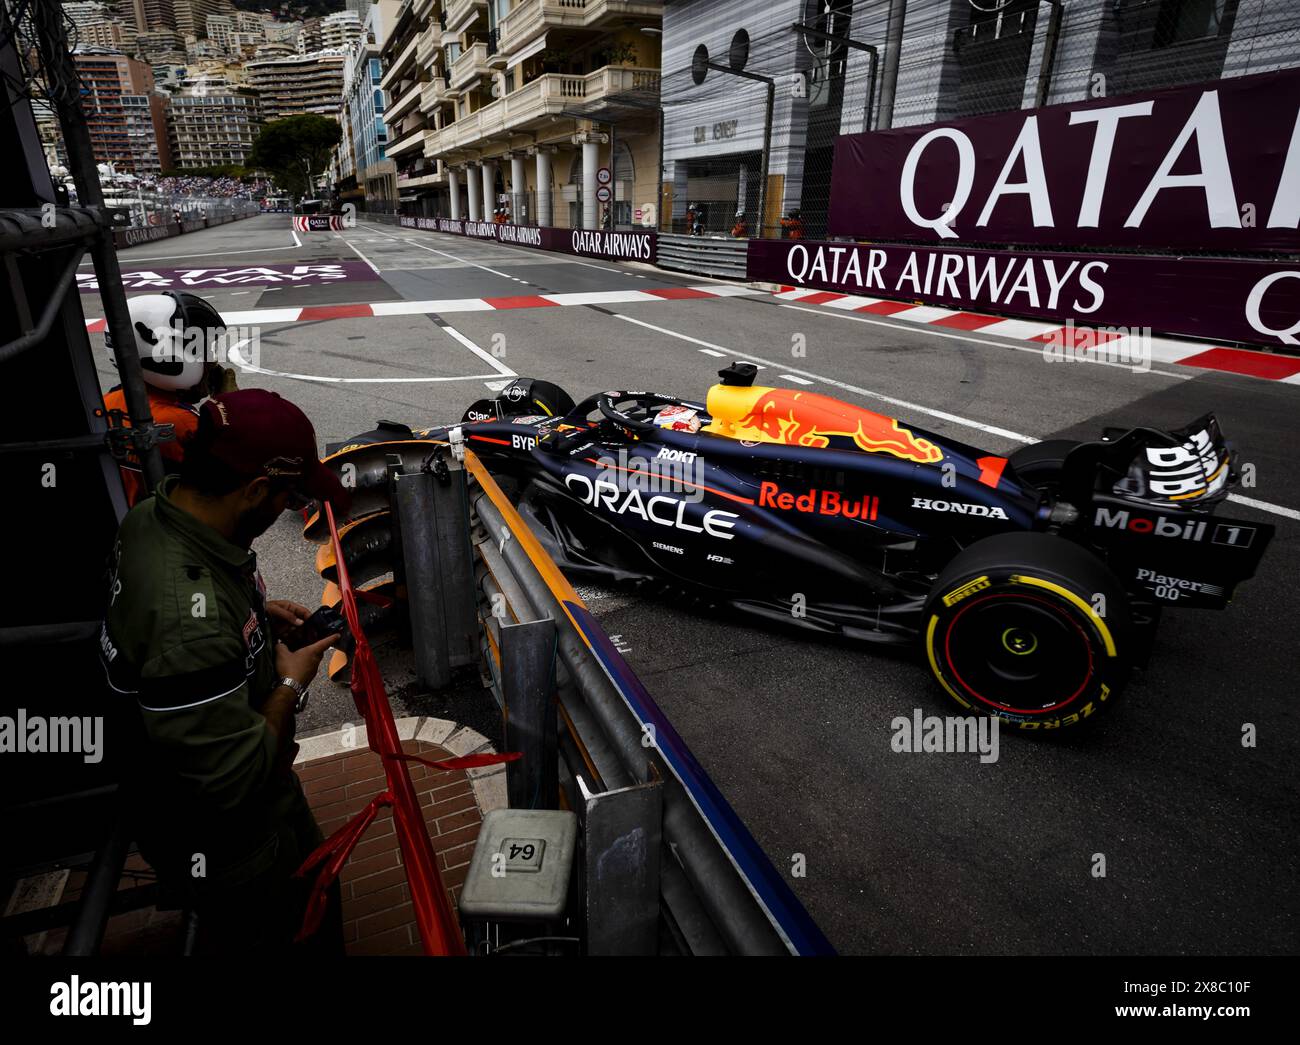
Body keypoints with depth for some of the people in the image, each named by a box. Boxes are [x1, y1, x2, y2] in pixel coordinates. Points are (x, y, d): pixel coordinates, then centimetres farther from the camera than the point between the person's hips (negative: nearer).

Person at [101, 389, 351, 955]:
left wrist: (260, 613, -2)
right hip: (223, 846, -8)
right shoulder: (187, 619, -41)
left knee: (315, 909, 30)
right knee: (262, 939, 22)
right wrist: (290, 684, -21)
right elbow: (232, 781, -34)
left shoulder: (154, 514, -12)